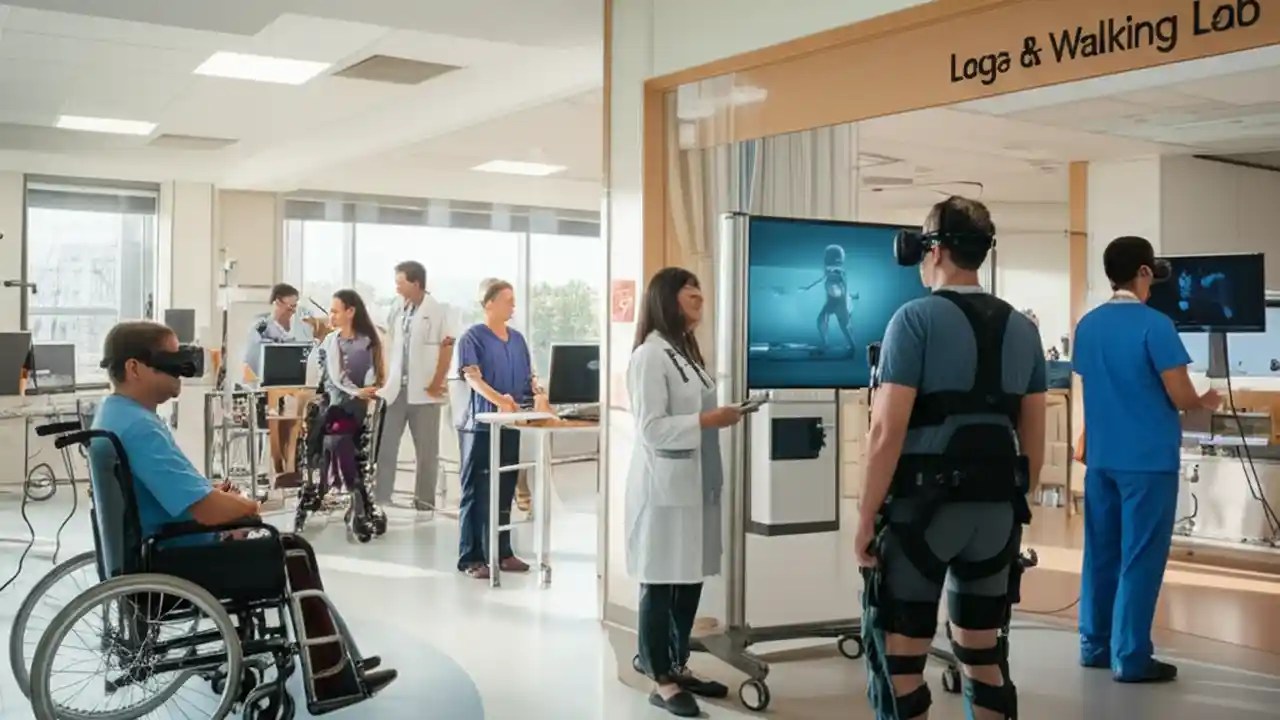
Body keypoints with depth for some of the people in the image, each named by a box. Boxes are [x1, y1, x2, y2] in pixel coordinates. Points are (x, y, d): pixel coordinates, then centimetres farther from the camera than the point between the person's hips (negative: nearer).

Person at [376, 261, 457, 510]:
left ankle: (425, 502, 12)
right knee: (383, 446, 4)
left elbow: (447, 347, -7)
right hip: (395, 389, 5)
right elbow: (390, 347, 16)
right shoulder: (397, 311, 10)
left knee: (427, 451, 4)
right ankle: (380, 499, 11)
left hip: (423, 391, -5)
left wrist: (436, 384, -11)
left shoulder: (438, 311, -4)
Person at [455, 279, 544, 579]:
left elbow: (529, 376, 15)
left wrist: (538, 394, -7)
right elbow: (472, 377, -18)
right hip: (481, 424, -6)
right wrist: (498, 399, -33)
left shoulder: (517, 338, 13)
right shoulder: (473, 337, -6)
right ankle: (471, 557, 2)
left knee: (505, 492, 10)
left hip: (511, 425, 6)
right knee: (477, 492, -2)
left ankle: (501, 552, 19)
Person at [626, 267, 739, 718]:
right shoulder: (650, 355, -14)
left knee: (691, 580, 13)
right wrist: (707, 421, -20)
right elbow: (651, 429, -19)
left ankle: (678, 667, 25)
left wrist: (720, 417, 8)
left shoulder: (687, 352, 16)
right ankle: (661, 680, 10)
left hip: (696, 484, 9)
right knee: (661, 584, 1)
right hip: (665, 486, -9)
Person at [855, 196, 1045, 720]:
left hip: (924, 505, -6)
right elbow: (1033, 437, 12)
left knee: (898, 657, 3)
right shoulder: (1021, 327, 10)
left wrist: (866, 518, -9)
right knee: (983, 654, 16)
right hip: (996, 509, 6)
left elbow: (888, 431, -14)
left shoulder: (916, 318, -9)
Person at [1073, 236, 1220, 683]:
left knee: (1101, 553, 13)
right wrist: (1206, 402, 7)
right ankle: (1130, 658, 4)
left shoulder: (1087, 325, 6)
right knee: (1140, 558, 0)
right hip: (1147, 459, -6)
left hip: (1100, 456, 6)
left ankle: (1095, 646, 20)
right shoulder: (1154, 324, -14)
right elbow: (1181, 398, -13)